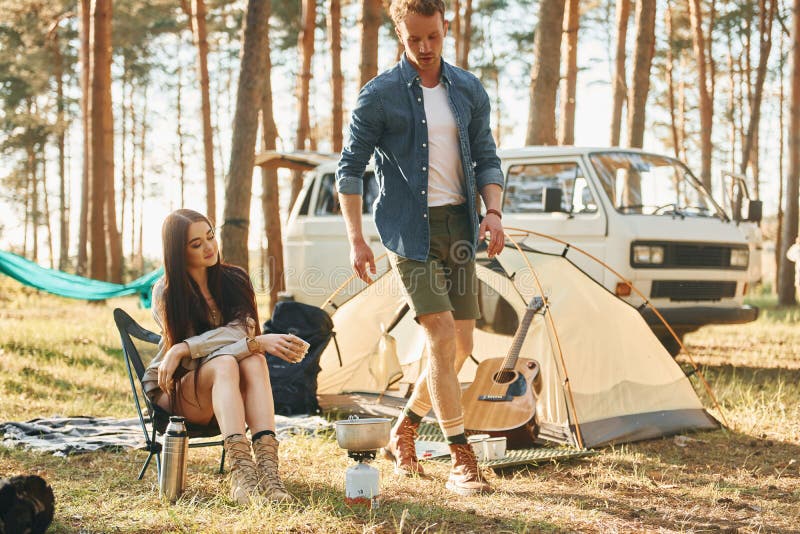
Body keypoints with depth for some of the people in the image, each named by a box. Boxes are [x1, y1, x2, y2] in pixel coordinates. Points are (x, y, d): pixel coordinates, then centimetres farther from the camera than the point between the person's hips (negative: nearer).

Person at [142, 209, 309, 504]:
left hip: (224, 392, 3)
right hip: (175, 390, -3)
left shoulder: (234, 280, 1)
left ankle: (268, 466, -49)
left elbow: (242, 329, -17)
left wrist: (183, 350, -28)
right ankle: (241, 471, -55)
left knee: (253, 361, -32)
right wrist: (257, 342, -31)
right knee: (225, 363, -36)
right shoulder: (166, 293, -8)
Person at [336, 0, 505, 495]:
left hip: (458, 226, 5)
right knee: (442, 336, -14)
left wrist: (493, 211, -3)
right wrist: (356, 238, -9)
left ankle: (403, 434, 27)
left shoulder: (469, 90, 9)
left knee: (462, 344, 6)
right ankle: (462, 460, -8)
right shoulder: (380, 95, -5)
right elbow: (350, 168, -2)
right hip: (409, 229, -5)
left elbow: (487, 158, 14)